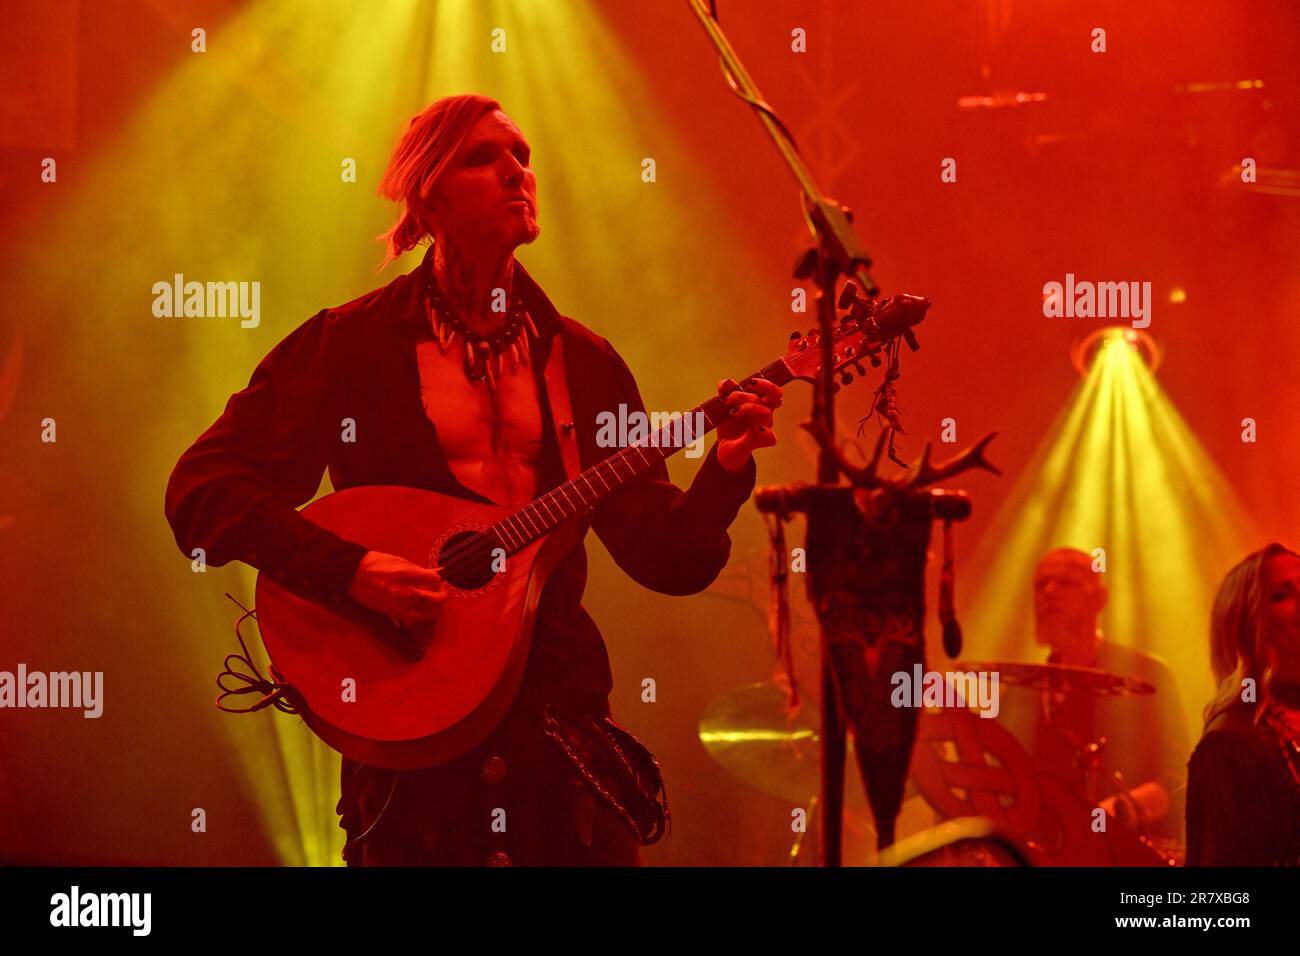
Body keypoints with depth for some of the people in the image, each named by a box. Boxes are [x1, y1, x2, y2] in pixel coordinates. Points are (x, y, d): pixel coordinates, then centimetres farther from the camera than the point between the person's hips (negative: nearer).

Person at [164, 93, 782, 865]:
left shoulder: (581, 360, 9)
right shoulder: (352, 342, -1)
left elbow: (668, 557, 7)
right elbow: (203, 487, -7)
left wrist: (725, 470, -12)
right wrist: (350, 568, -18)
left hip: (563, 711, 3)